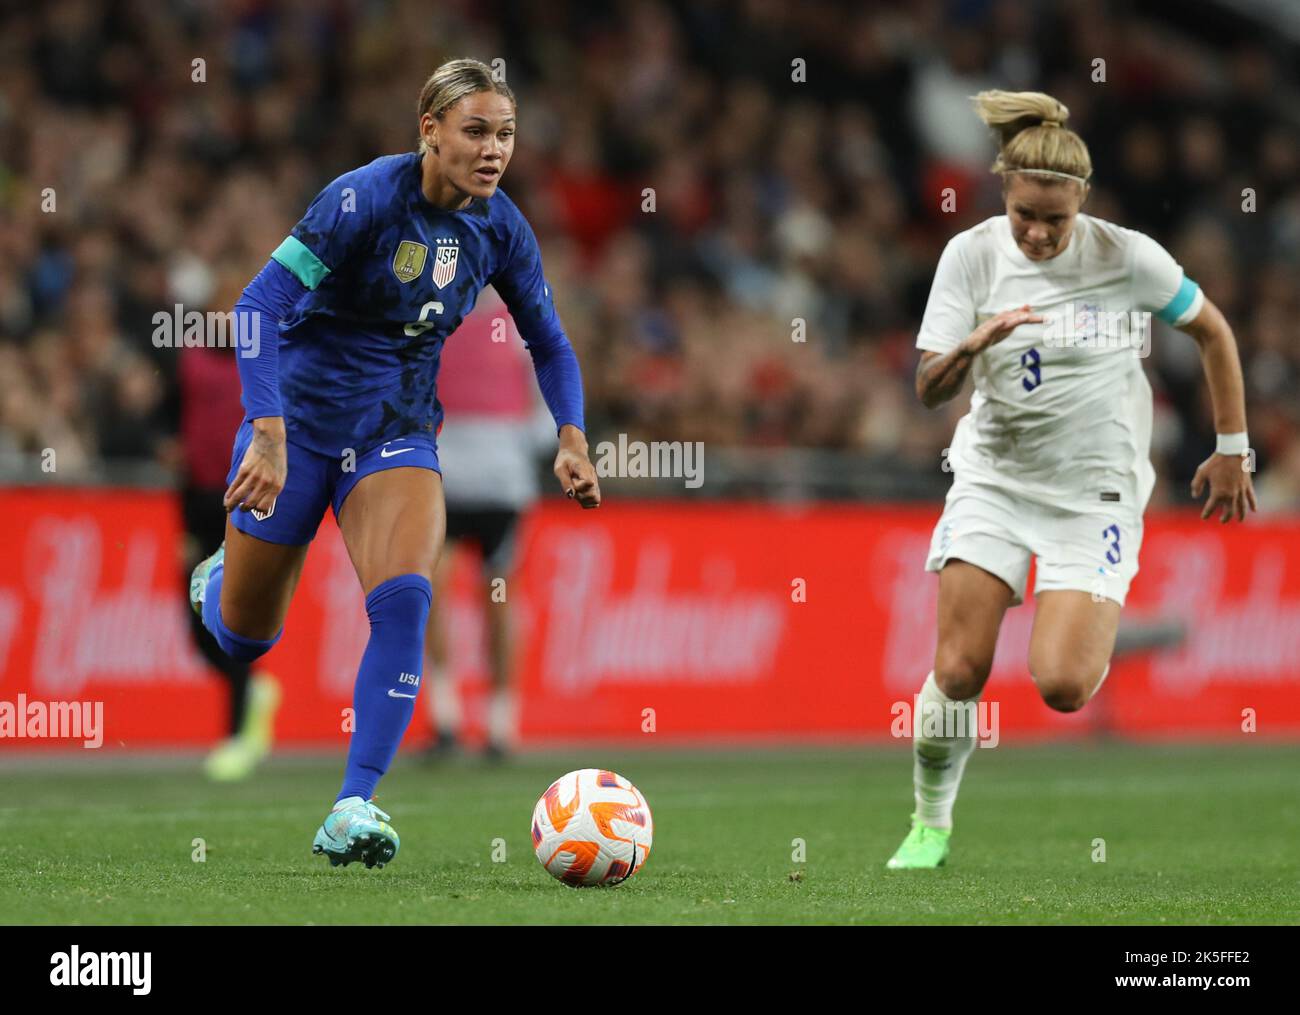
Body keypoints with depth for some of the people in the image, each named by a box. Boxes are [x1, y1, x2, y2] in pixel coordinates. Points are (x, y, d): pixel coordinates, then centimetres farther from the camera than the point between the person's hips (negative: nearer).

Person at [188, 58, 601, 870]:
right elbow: (259, 305, -26)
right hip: (300, 416, -3)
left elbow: (548, 343, 12)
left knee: (405, 598, -24)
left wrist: (572, 439, -5)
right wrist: (269, 435, -35)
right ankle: (218, 582, 49)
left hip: (397, 430, 3)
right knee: (245, 638, 10)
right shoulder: (366, 197, -21)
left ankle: (355, 807, -24)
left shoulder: (499, 228, -4)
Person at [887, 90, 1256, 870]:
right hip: (993, 476, 2)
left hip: (1096, 489, -2)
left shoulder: (1127, 257, -13)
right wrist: (974, 343, -30)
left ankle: (1102, 634, 21)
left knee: (1062, 684, -16)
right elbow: (929, 389, -9)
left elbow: (1213, 330, 4)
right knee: (958, 672, -8)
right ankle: (931, 825, 15)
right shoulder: (971, 255, -8)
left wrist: (1231, 450, 7)